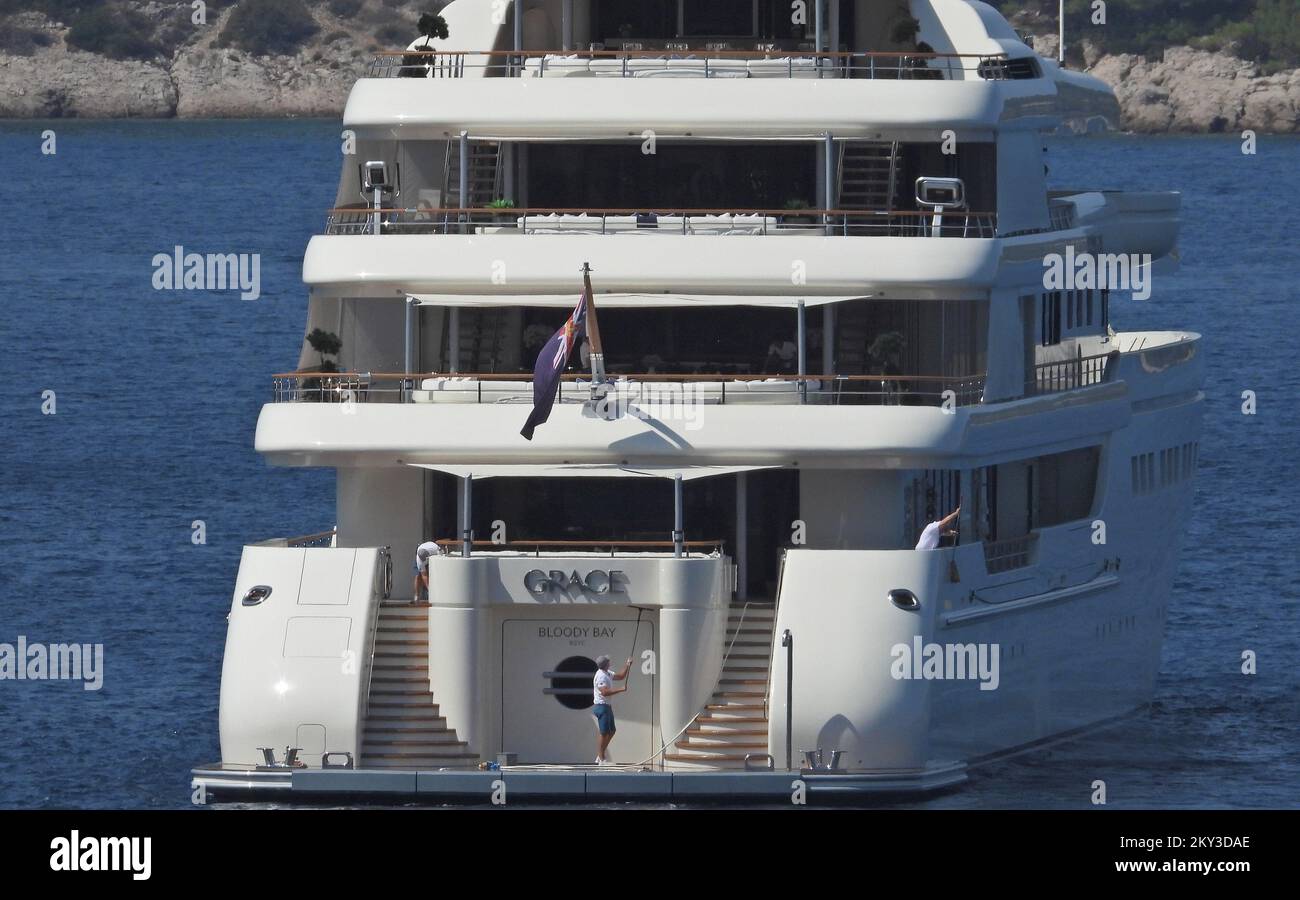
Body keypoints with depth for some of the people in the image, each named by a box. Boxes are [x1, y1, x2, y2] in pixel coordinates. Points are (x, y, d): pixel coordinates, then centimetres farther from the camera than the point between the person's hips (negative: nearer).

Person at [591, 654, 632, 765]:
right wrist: (621, 689, -24)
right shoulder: (601, 676, -18)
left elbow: (620, 676, 25)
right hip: (601, 706, -10)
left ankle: (600, 756, 20)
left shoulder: (607, 674, 13)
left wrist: (627, 666, 12)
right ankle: (601, 760, -3)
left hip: (607, 706, 10)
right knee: (604, 733, -7)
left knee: (611, 731, 15)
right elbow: (605, 692, -27)